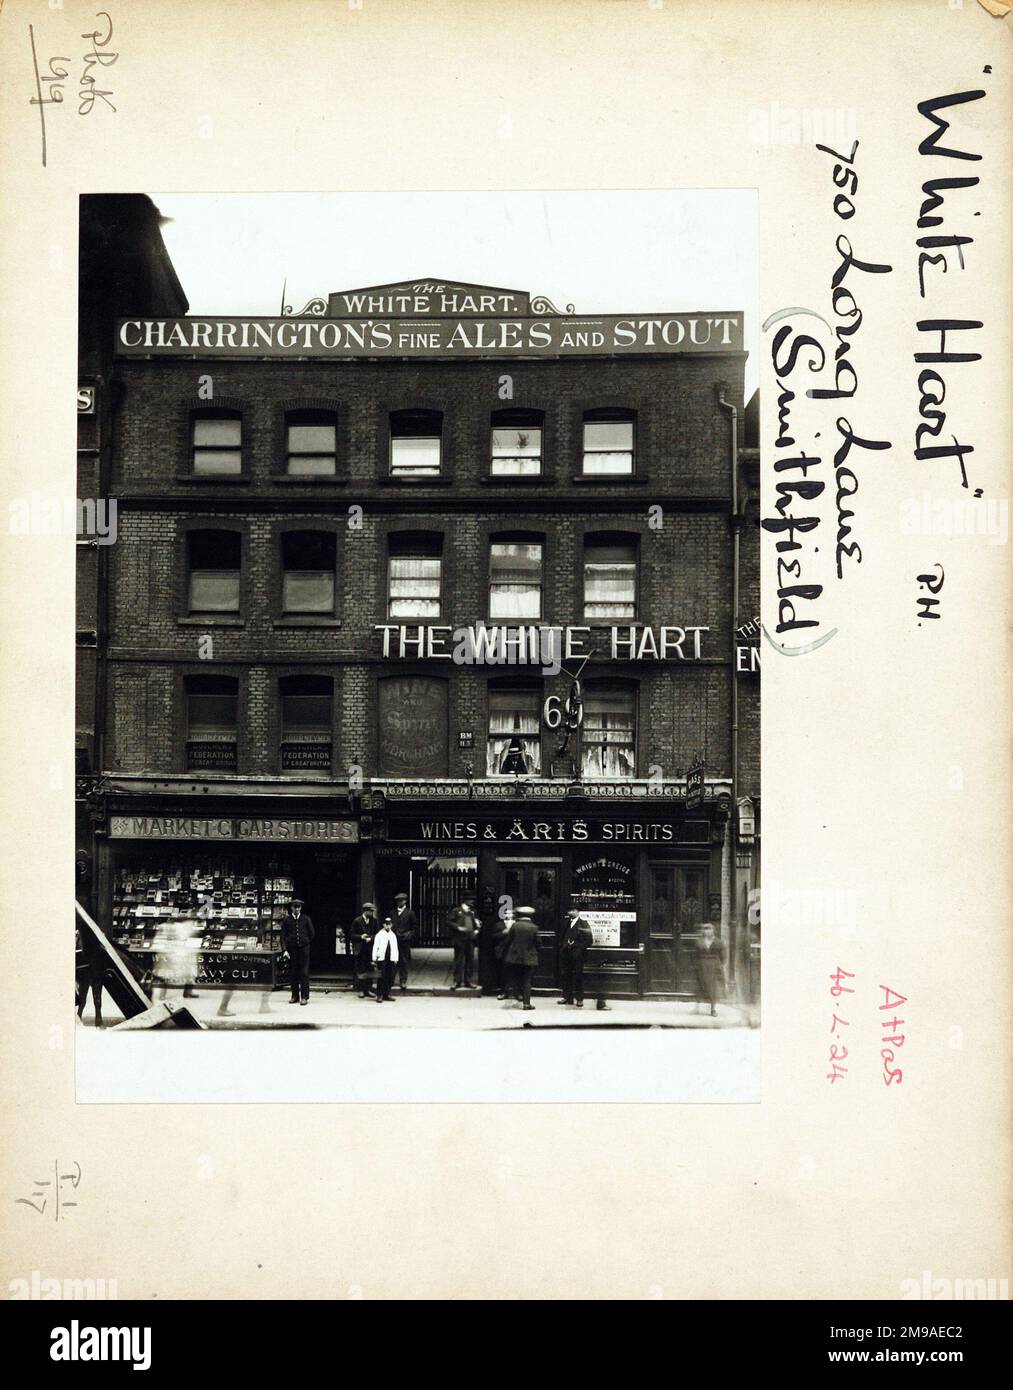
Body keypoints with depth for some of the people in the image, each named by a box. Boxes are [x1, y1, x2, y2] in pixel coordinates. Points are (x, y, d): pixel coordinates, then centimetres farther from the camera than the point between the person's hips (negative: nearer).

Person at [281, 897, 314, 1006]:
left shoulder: (306, 919, 6)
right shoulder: (287, 920, 5)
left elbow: (311, 934, 13)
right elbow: (283, 935, 3)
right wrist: (285, 949, -6)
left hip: (303, 948, -1)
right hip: (291, 948, 1)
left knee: (304, 973, -5)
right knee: (293, 973, 3)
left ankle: (304, 997, -3)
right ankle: (295, 996, 11)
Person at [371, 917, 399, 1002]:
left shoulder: (393, 935, 13)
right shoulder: (379, 934, 0)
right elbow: (375, 947, 0)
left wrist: (396, 959, 10)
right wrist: (374, 959, -3)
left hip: (391, 959, 4)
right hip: (381, 959, -4)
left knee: (390, 978, 4)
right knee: (381, 978, -5)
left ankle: (387, 995, 13)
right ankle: (379, 995, -1)